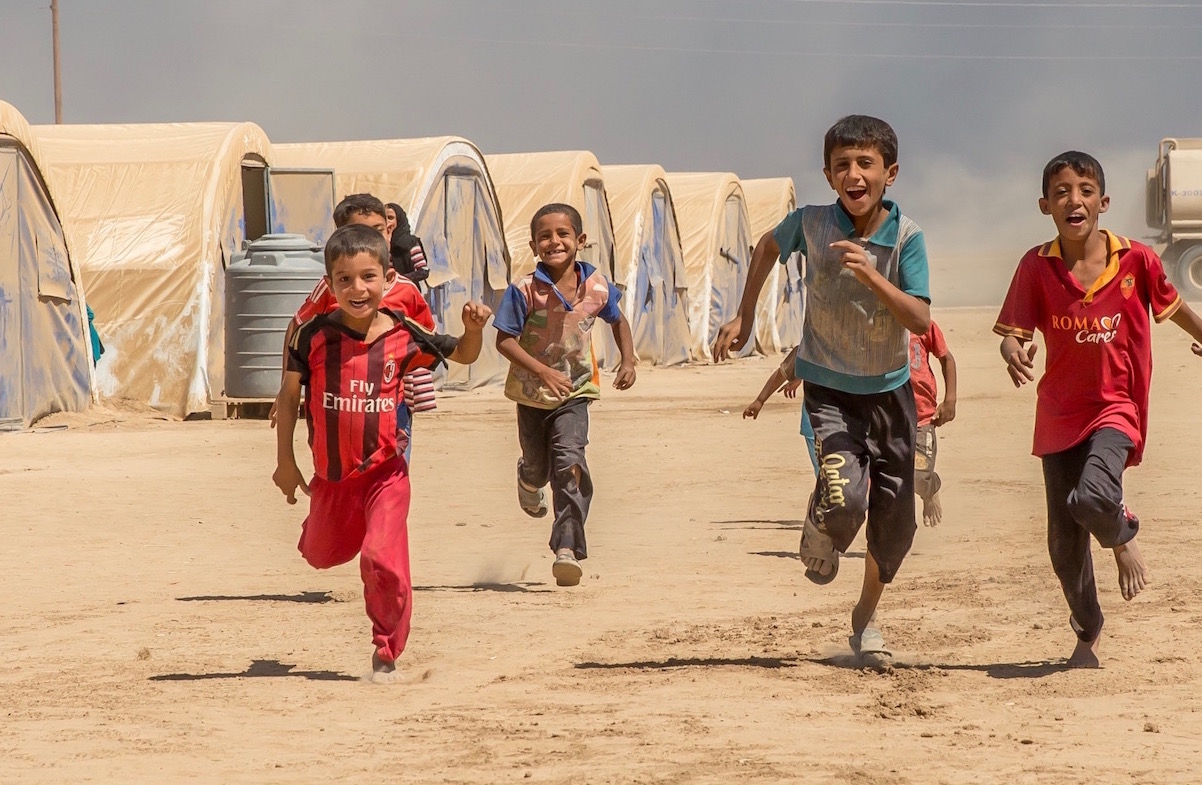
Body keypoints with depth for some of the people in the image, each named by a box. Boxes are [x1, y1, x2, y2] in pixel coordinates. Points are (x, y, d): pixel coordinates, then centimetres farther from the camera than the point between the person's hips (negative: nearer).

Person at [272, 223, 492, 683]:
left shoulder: (402, 336, -10)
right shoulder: (315, 336, -13)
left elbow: (462, 354, 7)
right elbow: (289, 394, -1)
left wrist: (473, 329, -16)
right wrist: (285, 462, 1)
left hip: (385, 472, -2)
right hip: (331, 473, 2)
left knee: (383, 560, -18)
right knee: (323, 556, 22)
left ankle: (386, 654, -1)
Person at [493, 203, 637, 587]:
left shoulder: (596, 286, -7)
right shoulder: (525, 290, -18)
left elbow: (618, 321, 14)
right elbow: (504, 340, -16)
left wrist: (628, 361, 1)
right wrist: (543, 371, -26)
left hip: (575, 390, 0)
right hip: (532, 392, 0)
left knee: (569, 460, -19)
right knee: (538, 465, 17)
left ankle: (568, 548, -21)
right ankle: (529, 480, 58)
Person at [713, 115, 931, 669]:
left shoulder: (906, 237, -13)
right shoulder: (811, 224, -11)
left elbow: (920, 320, -20)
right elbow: (768, 247, 12)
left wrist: (870, 275, -32)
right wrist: (744, 317, 11)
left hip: (890, 390, 2)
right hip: (829, 390, -2)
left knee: (895, 522, 10)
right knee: (844, 498, -25)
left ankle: (866, 616, 34)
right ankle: (819, 537, 11)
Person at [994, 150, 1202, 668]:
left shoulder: (1136, 260, -7)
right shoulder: (1036, 267, -7)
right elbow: (1014, 331, -10)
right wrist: (1014, 353, -31)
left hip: (1116, 407, -2)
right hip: (1059, 413, 2)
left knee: (1092, 498, -30)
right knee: (1064, 542, 6)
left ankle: (1123, 536, 7)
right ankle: (1089, 631, 30)